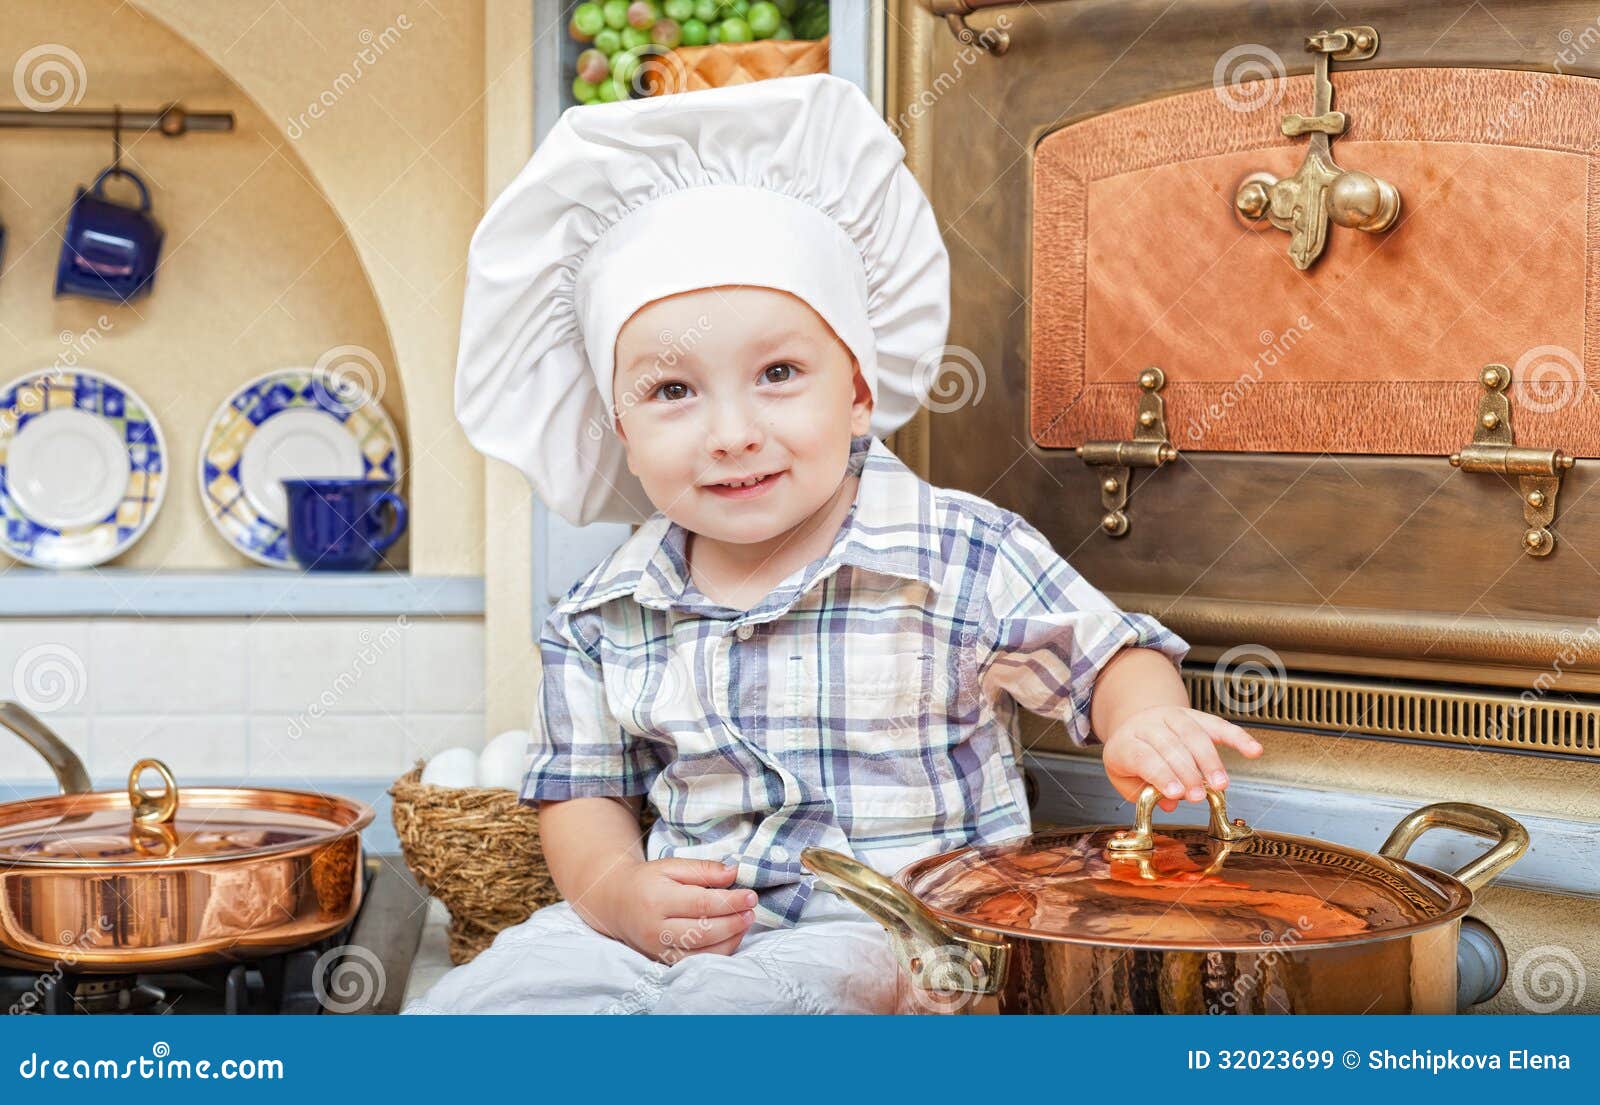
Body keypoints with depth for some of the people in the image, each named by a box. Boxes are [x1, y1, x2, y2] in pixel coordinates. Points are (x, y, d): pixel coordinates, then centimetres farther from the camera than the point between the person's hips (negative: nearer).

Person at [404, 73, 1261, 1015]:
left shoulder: (962, 557, -7)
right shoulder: (603, 621, 3)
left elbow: (1114, 655, 3)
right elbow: (583, 793, 13)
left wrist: (1145, 725, -21)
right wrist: (615, 890, -9)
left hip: (896, 926, -3)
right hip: (677, 919, 3)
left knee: (735, 1000, -34)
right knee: (468, 1003, -19)